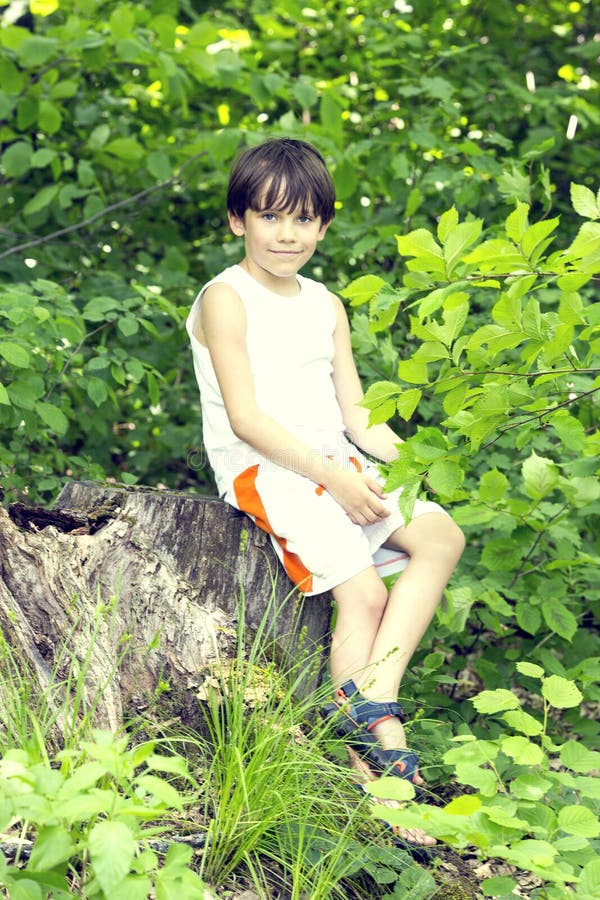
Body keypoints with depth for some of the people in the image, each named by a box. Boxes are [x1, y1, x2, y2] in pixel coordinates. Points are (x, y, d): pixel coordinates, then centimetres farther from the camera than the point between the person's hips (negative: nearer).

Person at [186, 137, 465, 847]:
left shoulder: (327, 305, 17)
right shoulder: (226, 299, -5)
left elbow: (355, 413, 12)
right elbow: (245, 417, -14)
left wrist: (399, 458, -7)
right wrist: (330, 475, -21)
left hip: (335, 462, 7)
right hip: (261, 469, -7)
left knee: (441, 536, -15)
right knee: (362, 592, -23)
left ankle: (373, 699, -23)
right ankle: (380, 743, -17)